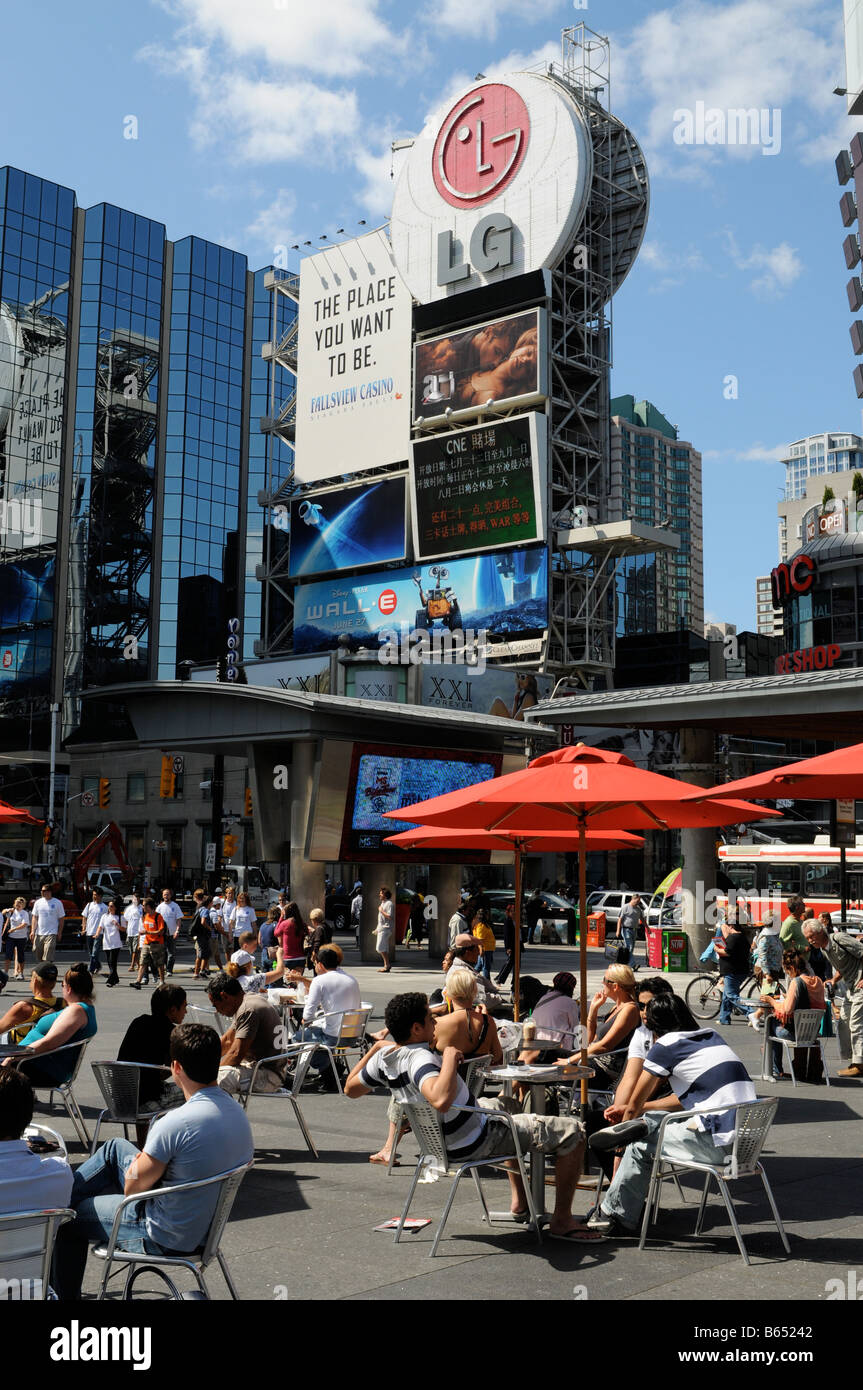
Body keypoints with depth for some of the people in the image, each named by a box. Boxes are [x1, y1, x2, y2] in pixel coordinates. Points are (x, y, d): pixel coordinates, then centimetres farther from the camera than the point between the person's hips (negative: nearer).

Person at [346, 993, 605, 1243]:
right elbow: (441, 1100, -53)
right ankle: (562, 1221, 0)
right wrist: (450, 1058, -39)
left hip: (440, 1139, 10)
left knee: (508, 1104, 38)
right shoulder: (419, 1058, -33)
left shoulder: (382, 1058, -5)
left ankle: (519, 1201, 36)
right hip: (475, 1143, -9)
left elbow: (350, 1089, 14)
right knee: (573, 1132, -8)